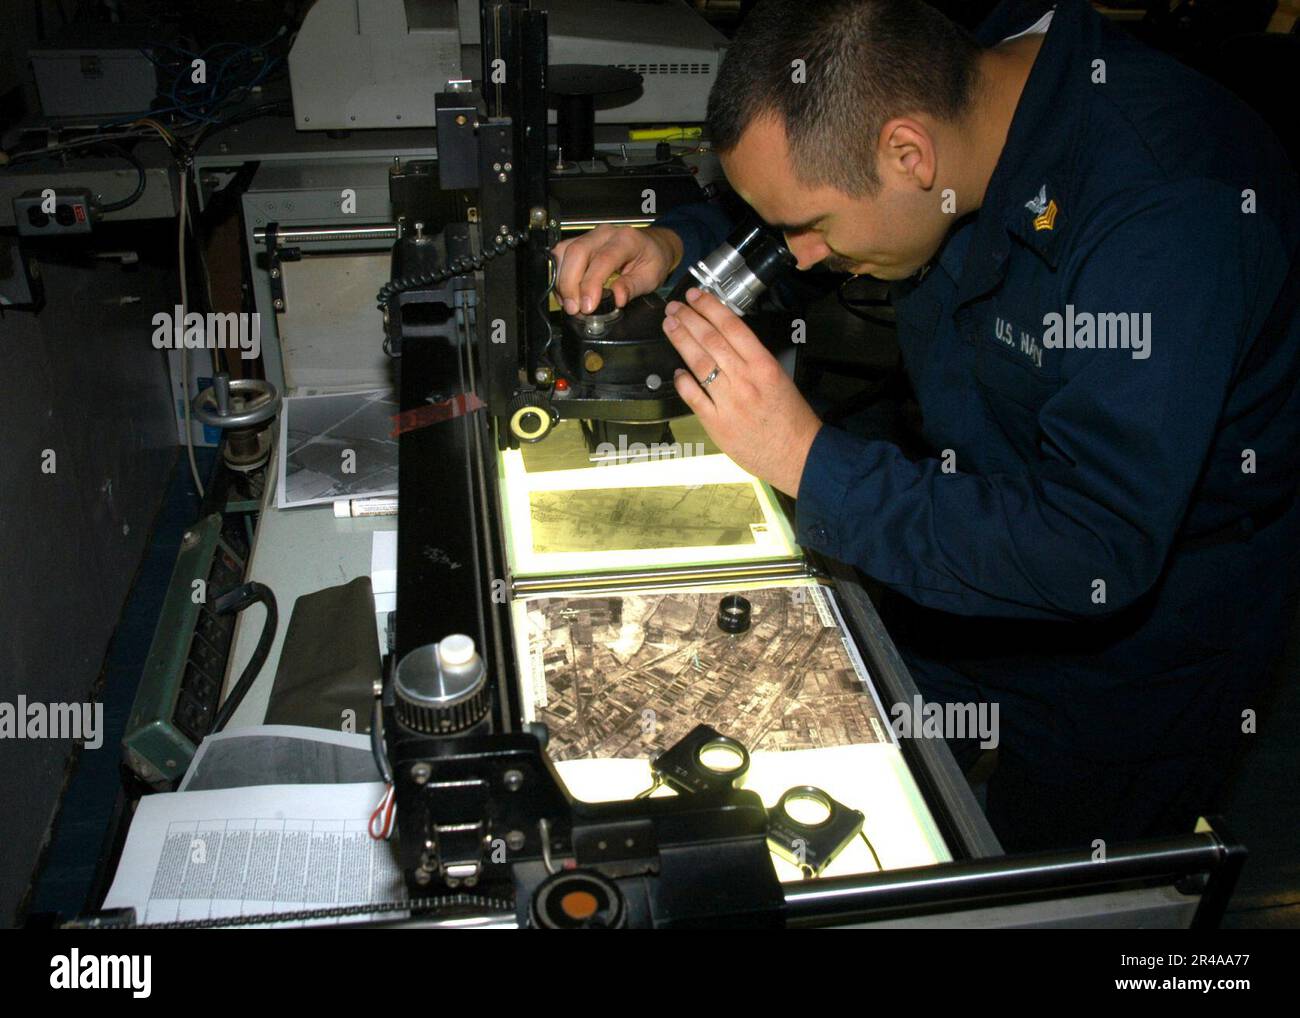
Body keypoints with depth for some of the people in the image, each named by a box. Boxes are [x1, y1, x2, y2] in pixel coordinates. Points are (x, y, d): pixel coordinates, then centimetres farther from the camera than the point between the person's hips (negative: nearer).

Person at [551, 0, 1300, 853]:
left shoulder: (1169, 213, -38)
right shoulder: (954, 79, -14)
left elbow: (1096, 556, -41)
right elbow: (787, 201, 6)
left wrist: (808, 460, -39)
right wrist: (673, 245, -14)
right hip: (973, 557, 6)